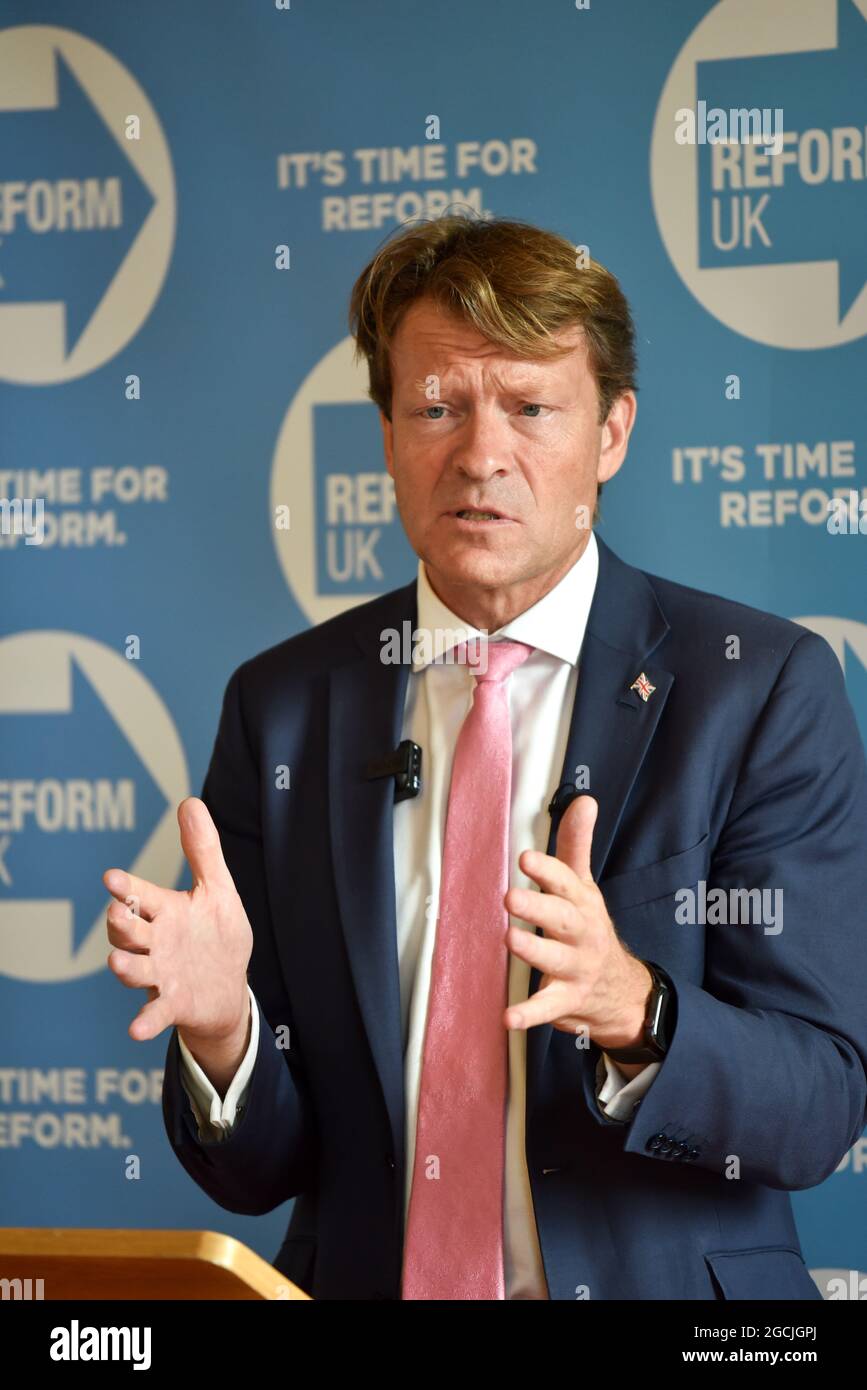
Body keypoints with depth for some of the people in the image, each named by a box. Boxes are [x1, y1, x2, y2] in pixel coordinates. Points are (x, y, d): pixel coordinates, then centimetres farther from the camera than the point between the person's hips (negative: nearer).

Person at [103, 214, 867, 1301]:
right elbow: (256, 1171, 5)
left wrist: (635, 1011, -26)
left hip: (662, 1286, -1)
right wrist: (218, 1027, -17)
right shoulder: (281, 708, 5)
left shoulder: (765, 688, -1)